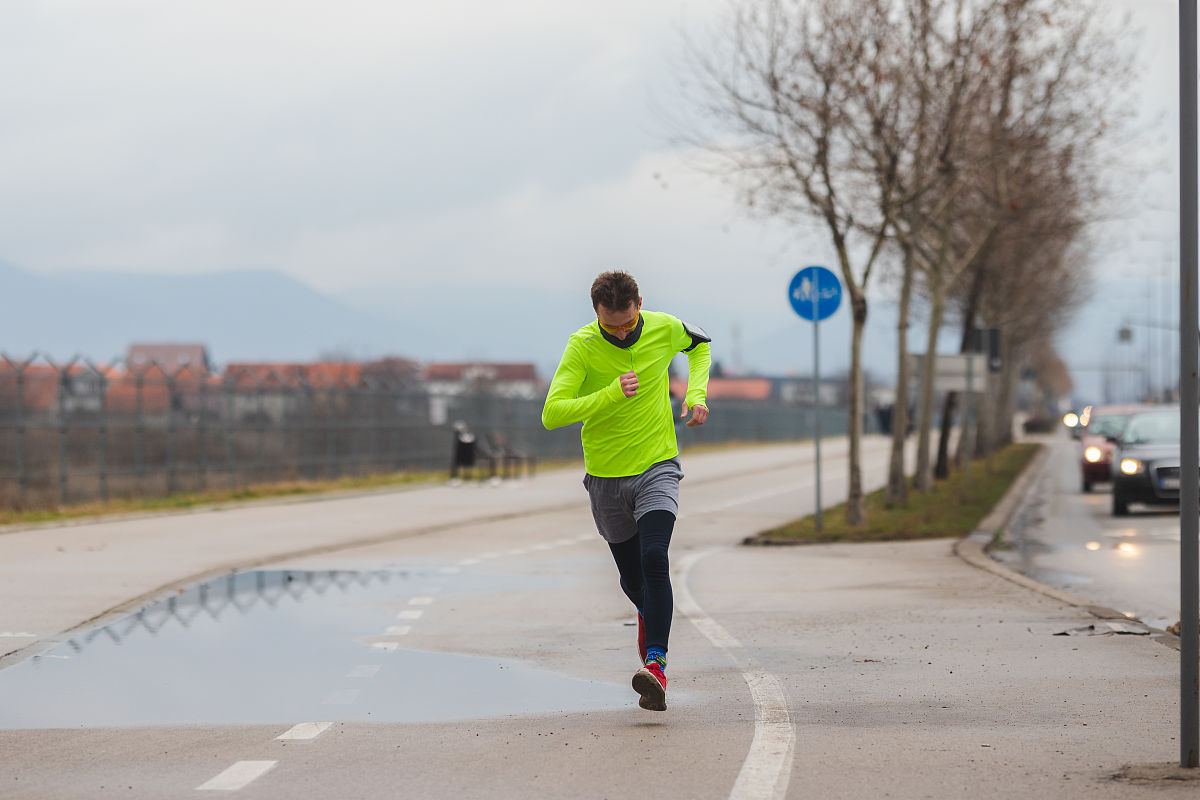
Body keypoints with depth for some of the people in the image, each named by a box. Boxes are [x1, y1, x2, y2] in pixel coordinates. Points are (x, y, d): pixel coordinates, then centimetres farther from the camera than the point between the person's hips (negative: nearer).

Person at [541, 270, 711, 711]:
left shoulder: (664, 329, -7)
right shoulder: (582, 346, -15)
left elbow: (700, 345, 18)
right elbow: (552, 414, -23)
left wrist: (696, 394, 1)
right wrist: (612, 394, -32)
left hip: (657, 468, -1)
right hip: (606, 477, 1)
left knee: (654, 560, -23)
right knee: (632, 579, 13)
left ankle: (656, 665, -31)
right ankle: (650, 616, 49)